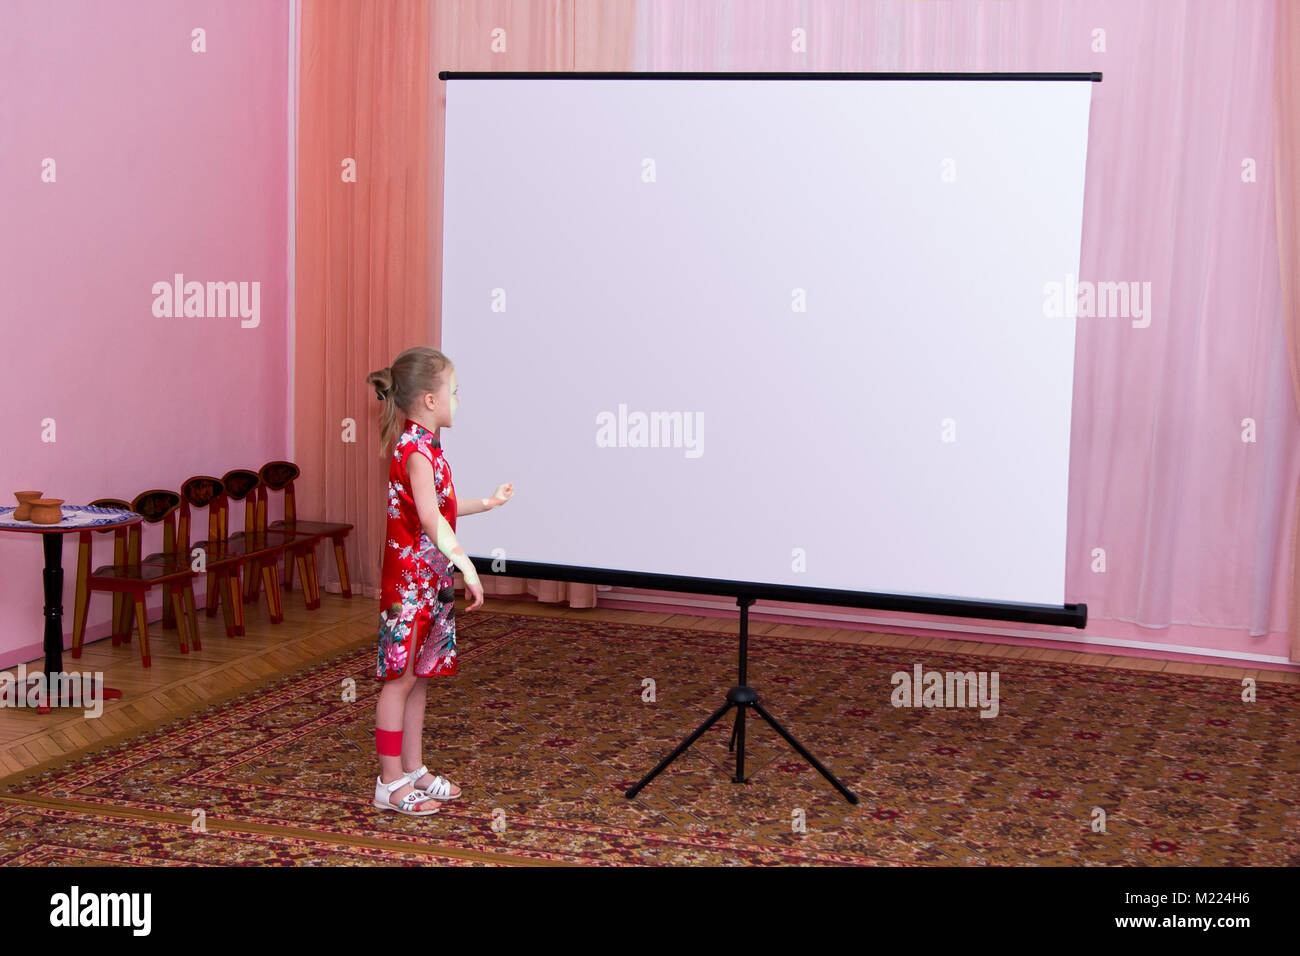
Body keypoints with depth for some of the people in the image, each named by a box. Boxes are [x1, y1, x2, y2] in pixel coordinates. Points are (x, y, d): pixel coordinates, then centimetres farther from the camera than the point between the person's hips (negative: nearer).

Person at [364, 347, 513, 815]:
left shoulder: (423, 447, 12)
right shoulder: (417, 451, -20)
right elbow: (431, 520, -31)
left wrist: (487, 503, 30)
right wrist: (467, 565, -34)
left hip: (431, 580, 10)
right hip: (411, 580, -10)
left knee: (419, 677, 15)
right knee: (402, 679, -3)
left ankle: (413, 771, 25)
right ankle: (390, 784, 4)